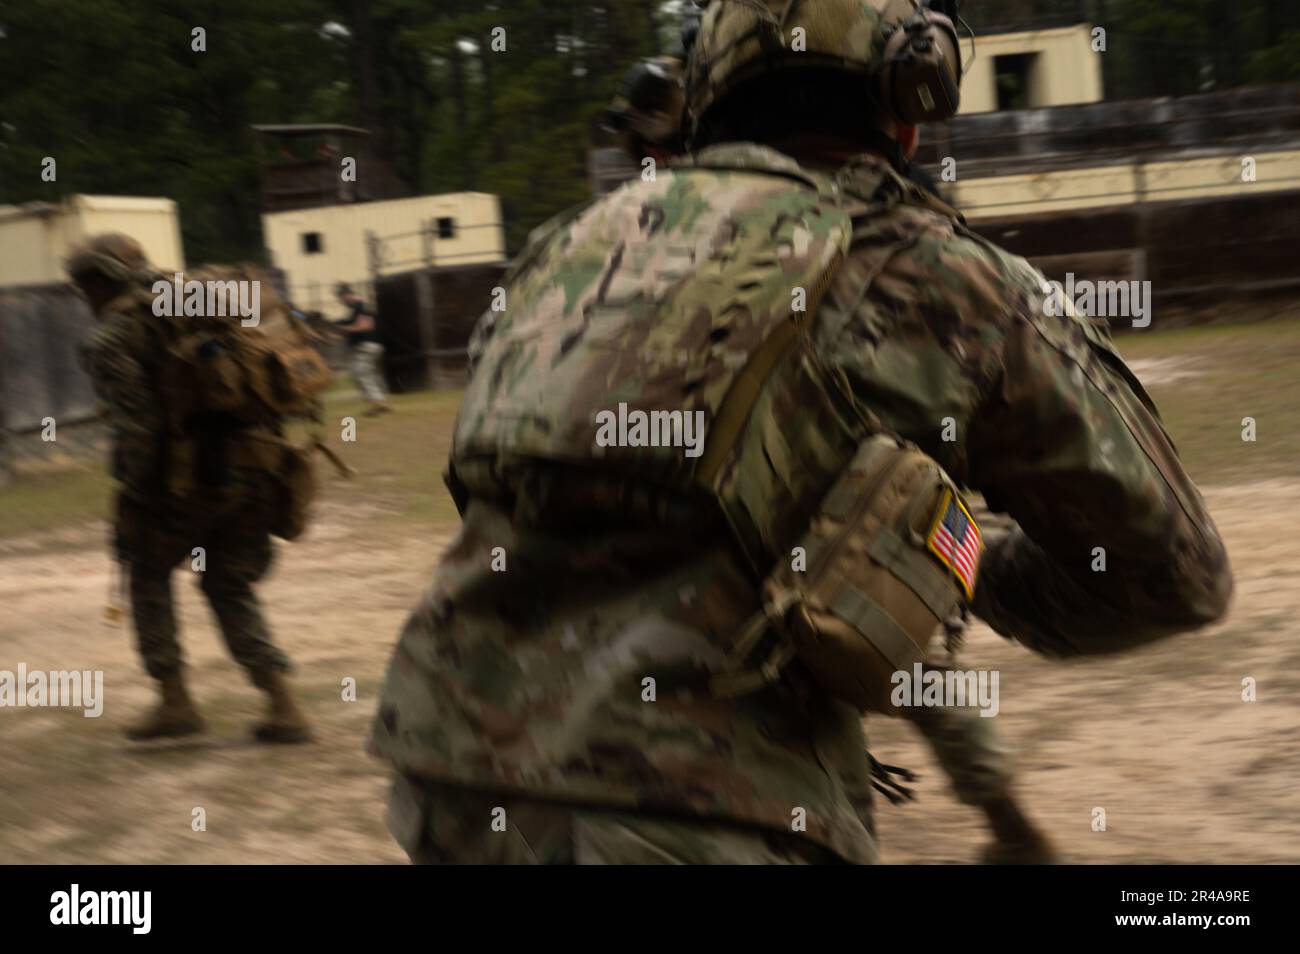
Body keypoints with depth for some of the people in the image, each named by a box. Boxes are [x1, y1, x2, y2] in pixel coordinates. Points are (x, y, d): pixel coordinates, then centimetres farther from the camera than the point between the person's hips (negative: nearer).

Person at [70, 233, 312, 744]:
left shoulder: (108, 339, -4)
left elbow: (134, 425, -16)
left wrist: (130, 500, -9)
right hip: (249, 479, 6)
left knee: (148, 575, 19)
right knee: (230, 588, 18)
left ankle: (175, 700, 15)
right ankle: (284, 707, 6)